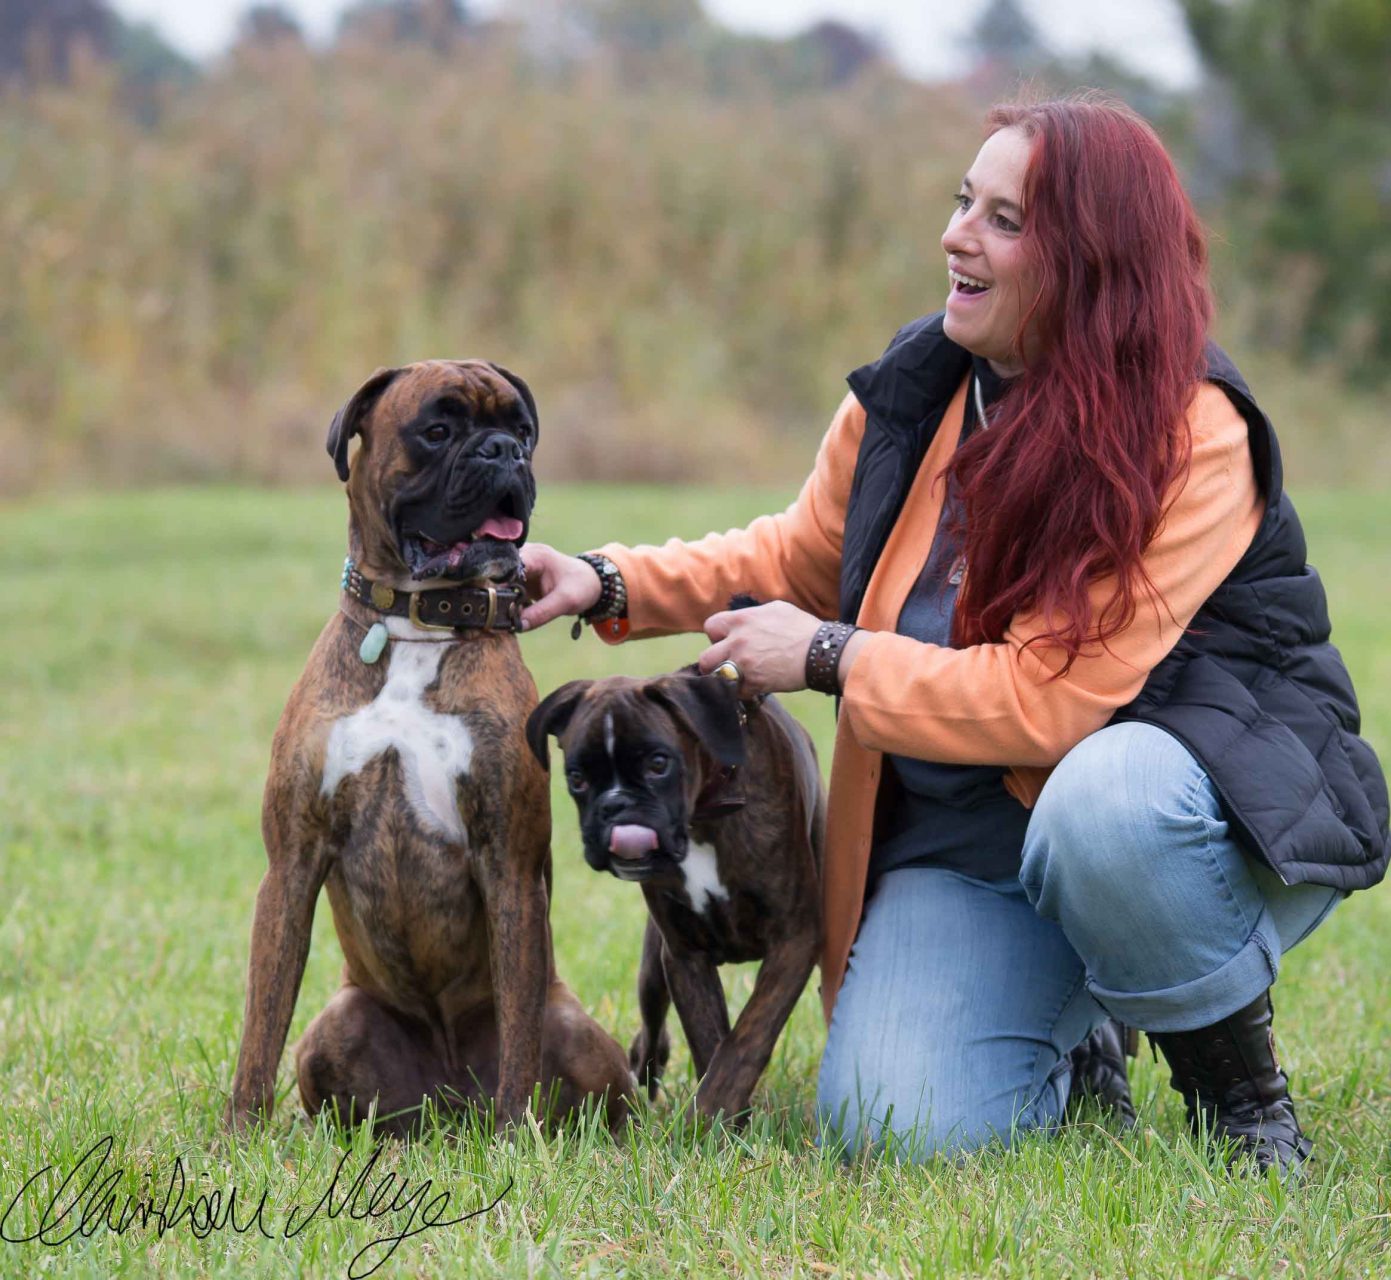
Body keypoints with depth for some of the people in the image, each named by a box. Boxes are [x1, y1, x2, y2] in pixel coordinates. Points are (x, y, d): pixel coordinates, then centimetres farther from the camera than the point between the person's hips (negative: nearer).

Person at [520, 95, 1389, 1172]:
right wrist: (611, 588, 7)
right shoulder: (909, 394, 0)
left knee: (1101, 806, -42)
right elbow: (805, 556, 20)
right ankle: (1071, 1036, 20)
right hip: (968, 830, 5)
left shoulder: (1191, 438, -20)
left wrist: (828, 658, -14)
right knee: (896, 1128, -17)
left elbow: (1046, 702, -24)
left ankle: (1237, 1083, -11)